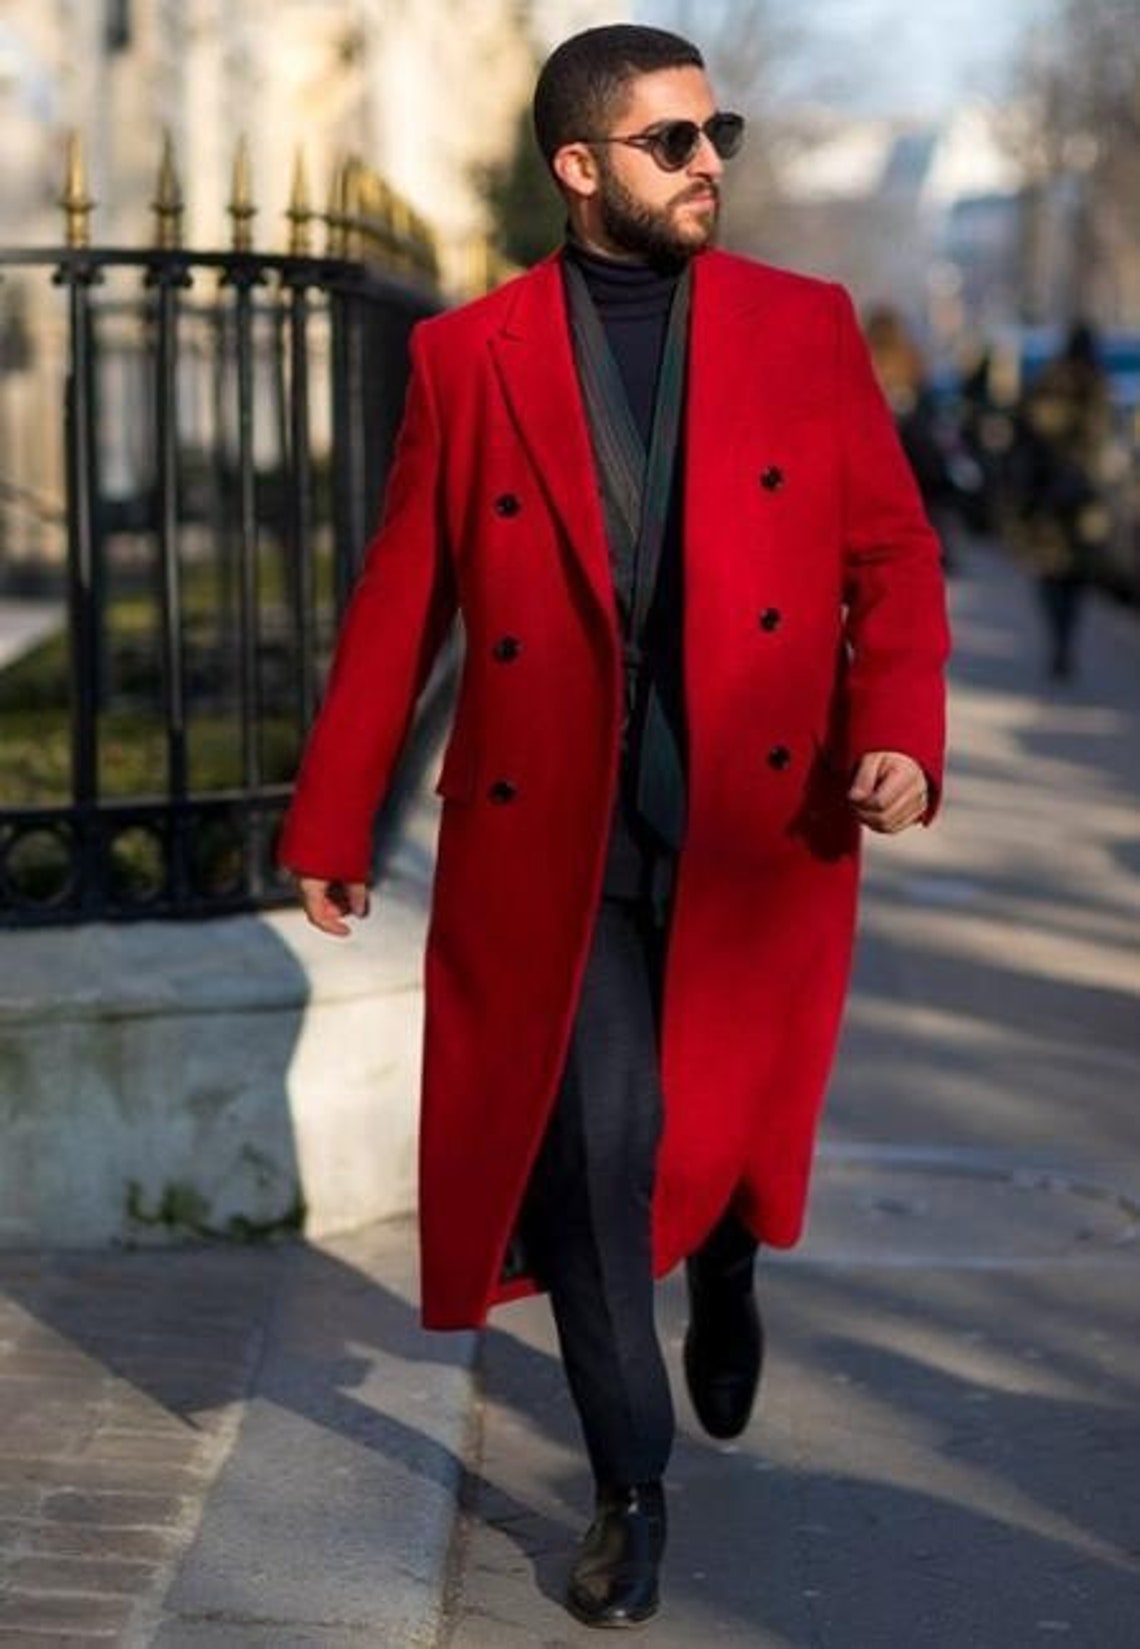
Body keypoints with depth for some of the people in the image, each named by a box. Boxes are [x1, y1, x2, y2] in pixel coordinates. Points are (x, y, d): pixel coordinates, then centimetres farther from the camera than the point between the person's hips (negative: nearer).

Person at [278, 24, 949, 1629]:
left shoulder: (808, 327, 3)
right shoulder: (469, 357, 1)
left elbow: (893, 551, 4)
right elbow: (399, 605, 3)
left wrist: (897, 733, -13)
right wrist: (333, 822, 4)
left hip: (759, 830, 1)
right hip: (551, 834, -1)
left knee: (721, 1138, 13)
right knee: (596, 1152, -1)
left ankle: (724, 1278, 50)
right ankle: (631, 1482, 19)